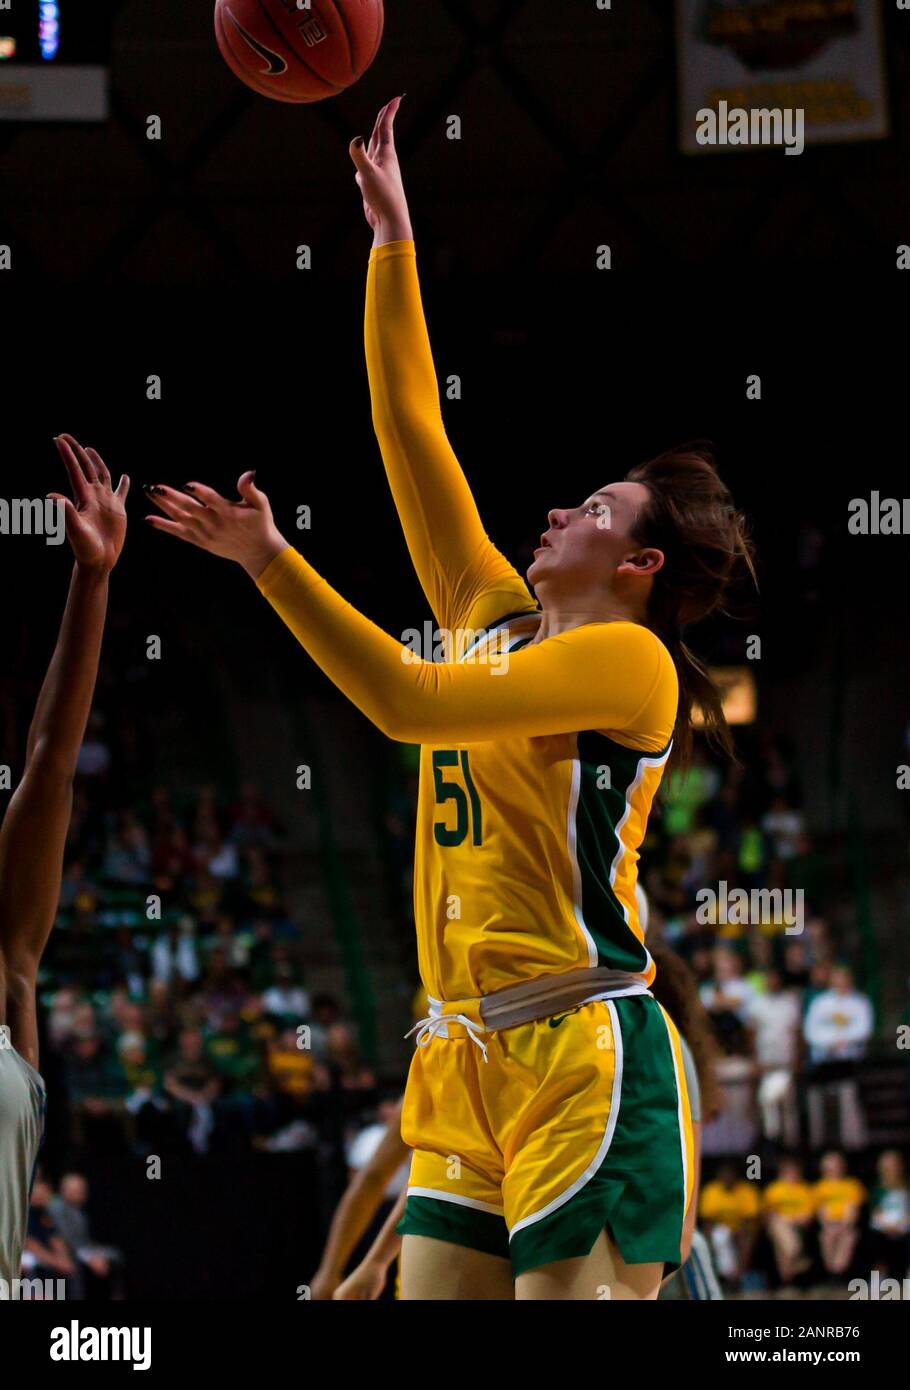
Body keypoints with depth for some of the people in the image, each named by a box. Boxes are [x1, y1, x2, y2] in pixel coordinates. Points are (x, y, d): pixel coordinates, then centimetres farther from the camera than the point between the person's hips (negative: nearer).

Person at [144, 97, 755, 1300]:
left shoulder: (628, 659, -4)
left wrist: (272, 561, -12)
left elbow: (408, 701, -13)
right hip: (467, 1062, 8)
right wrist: (394, 239, 22)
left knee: (572, 1294, -13)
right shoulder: (494, 618, 19)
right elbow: (412, 433, 22)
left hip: (583, 1061, -8)